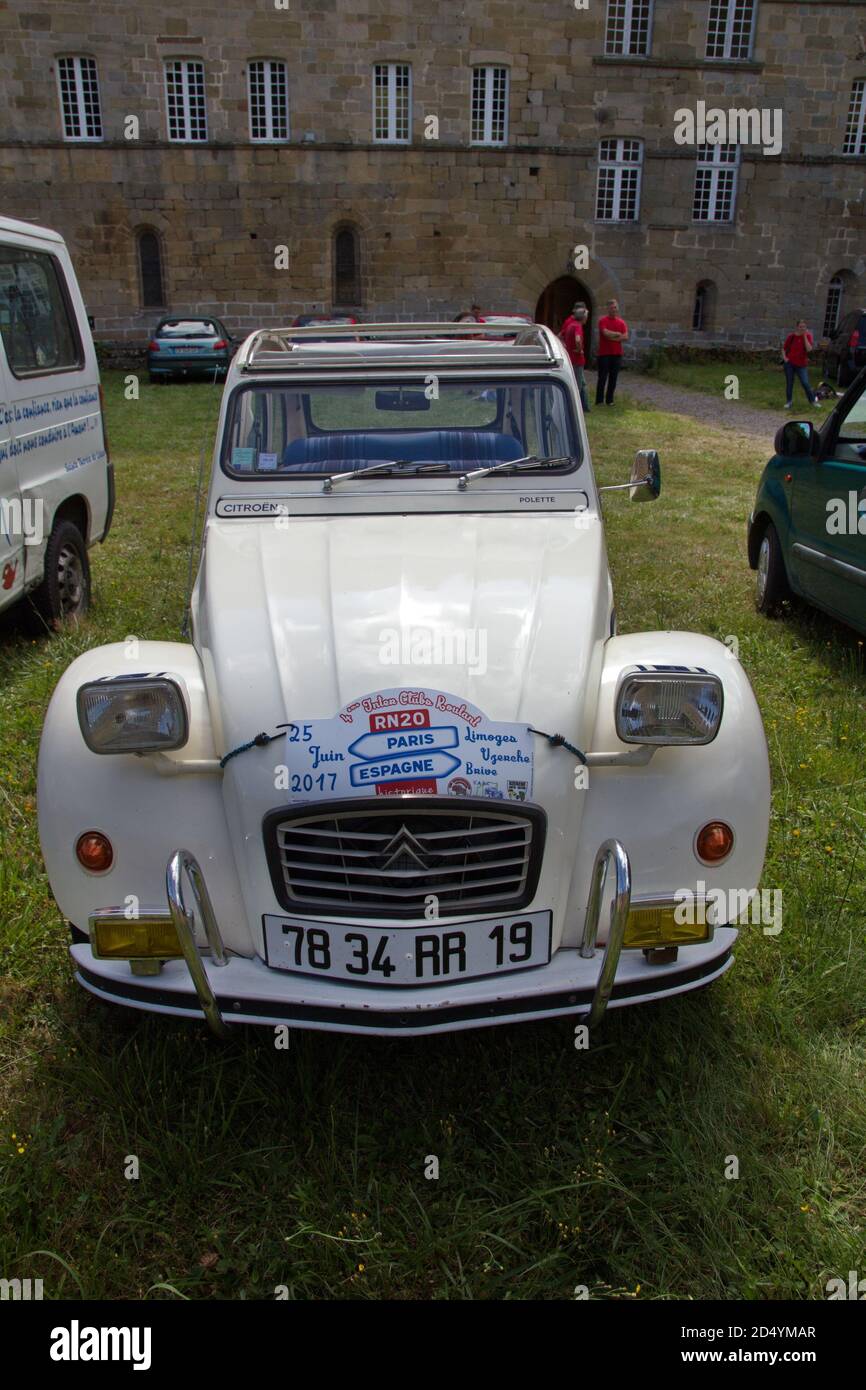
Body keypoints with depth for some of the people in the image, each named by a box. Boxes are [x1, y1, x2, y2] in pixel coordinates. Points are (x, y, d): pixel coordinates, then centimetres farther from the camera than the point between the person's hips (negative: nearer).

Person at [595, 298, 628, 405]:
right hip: (604, 353, -4)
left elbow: (625, 336, -1)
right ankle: (599, 400, 2)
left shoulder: (621, 322, 10)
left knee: (613, 378, 6)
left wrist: (612, 338, -10)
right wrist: (618, 334, -5)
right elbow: (606, 333, -17)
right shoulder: (603, 321, -2)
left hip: (617, 353, 4)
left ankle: (609, 400, 12)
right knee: (602, 378, -2)